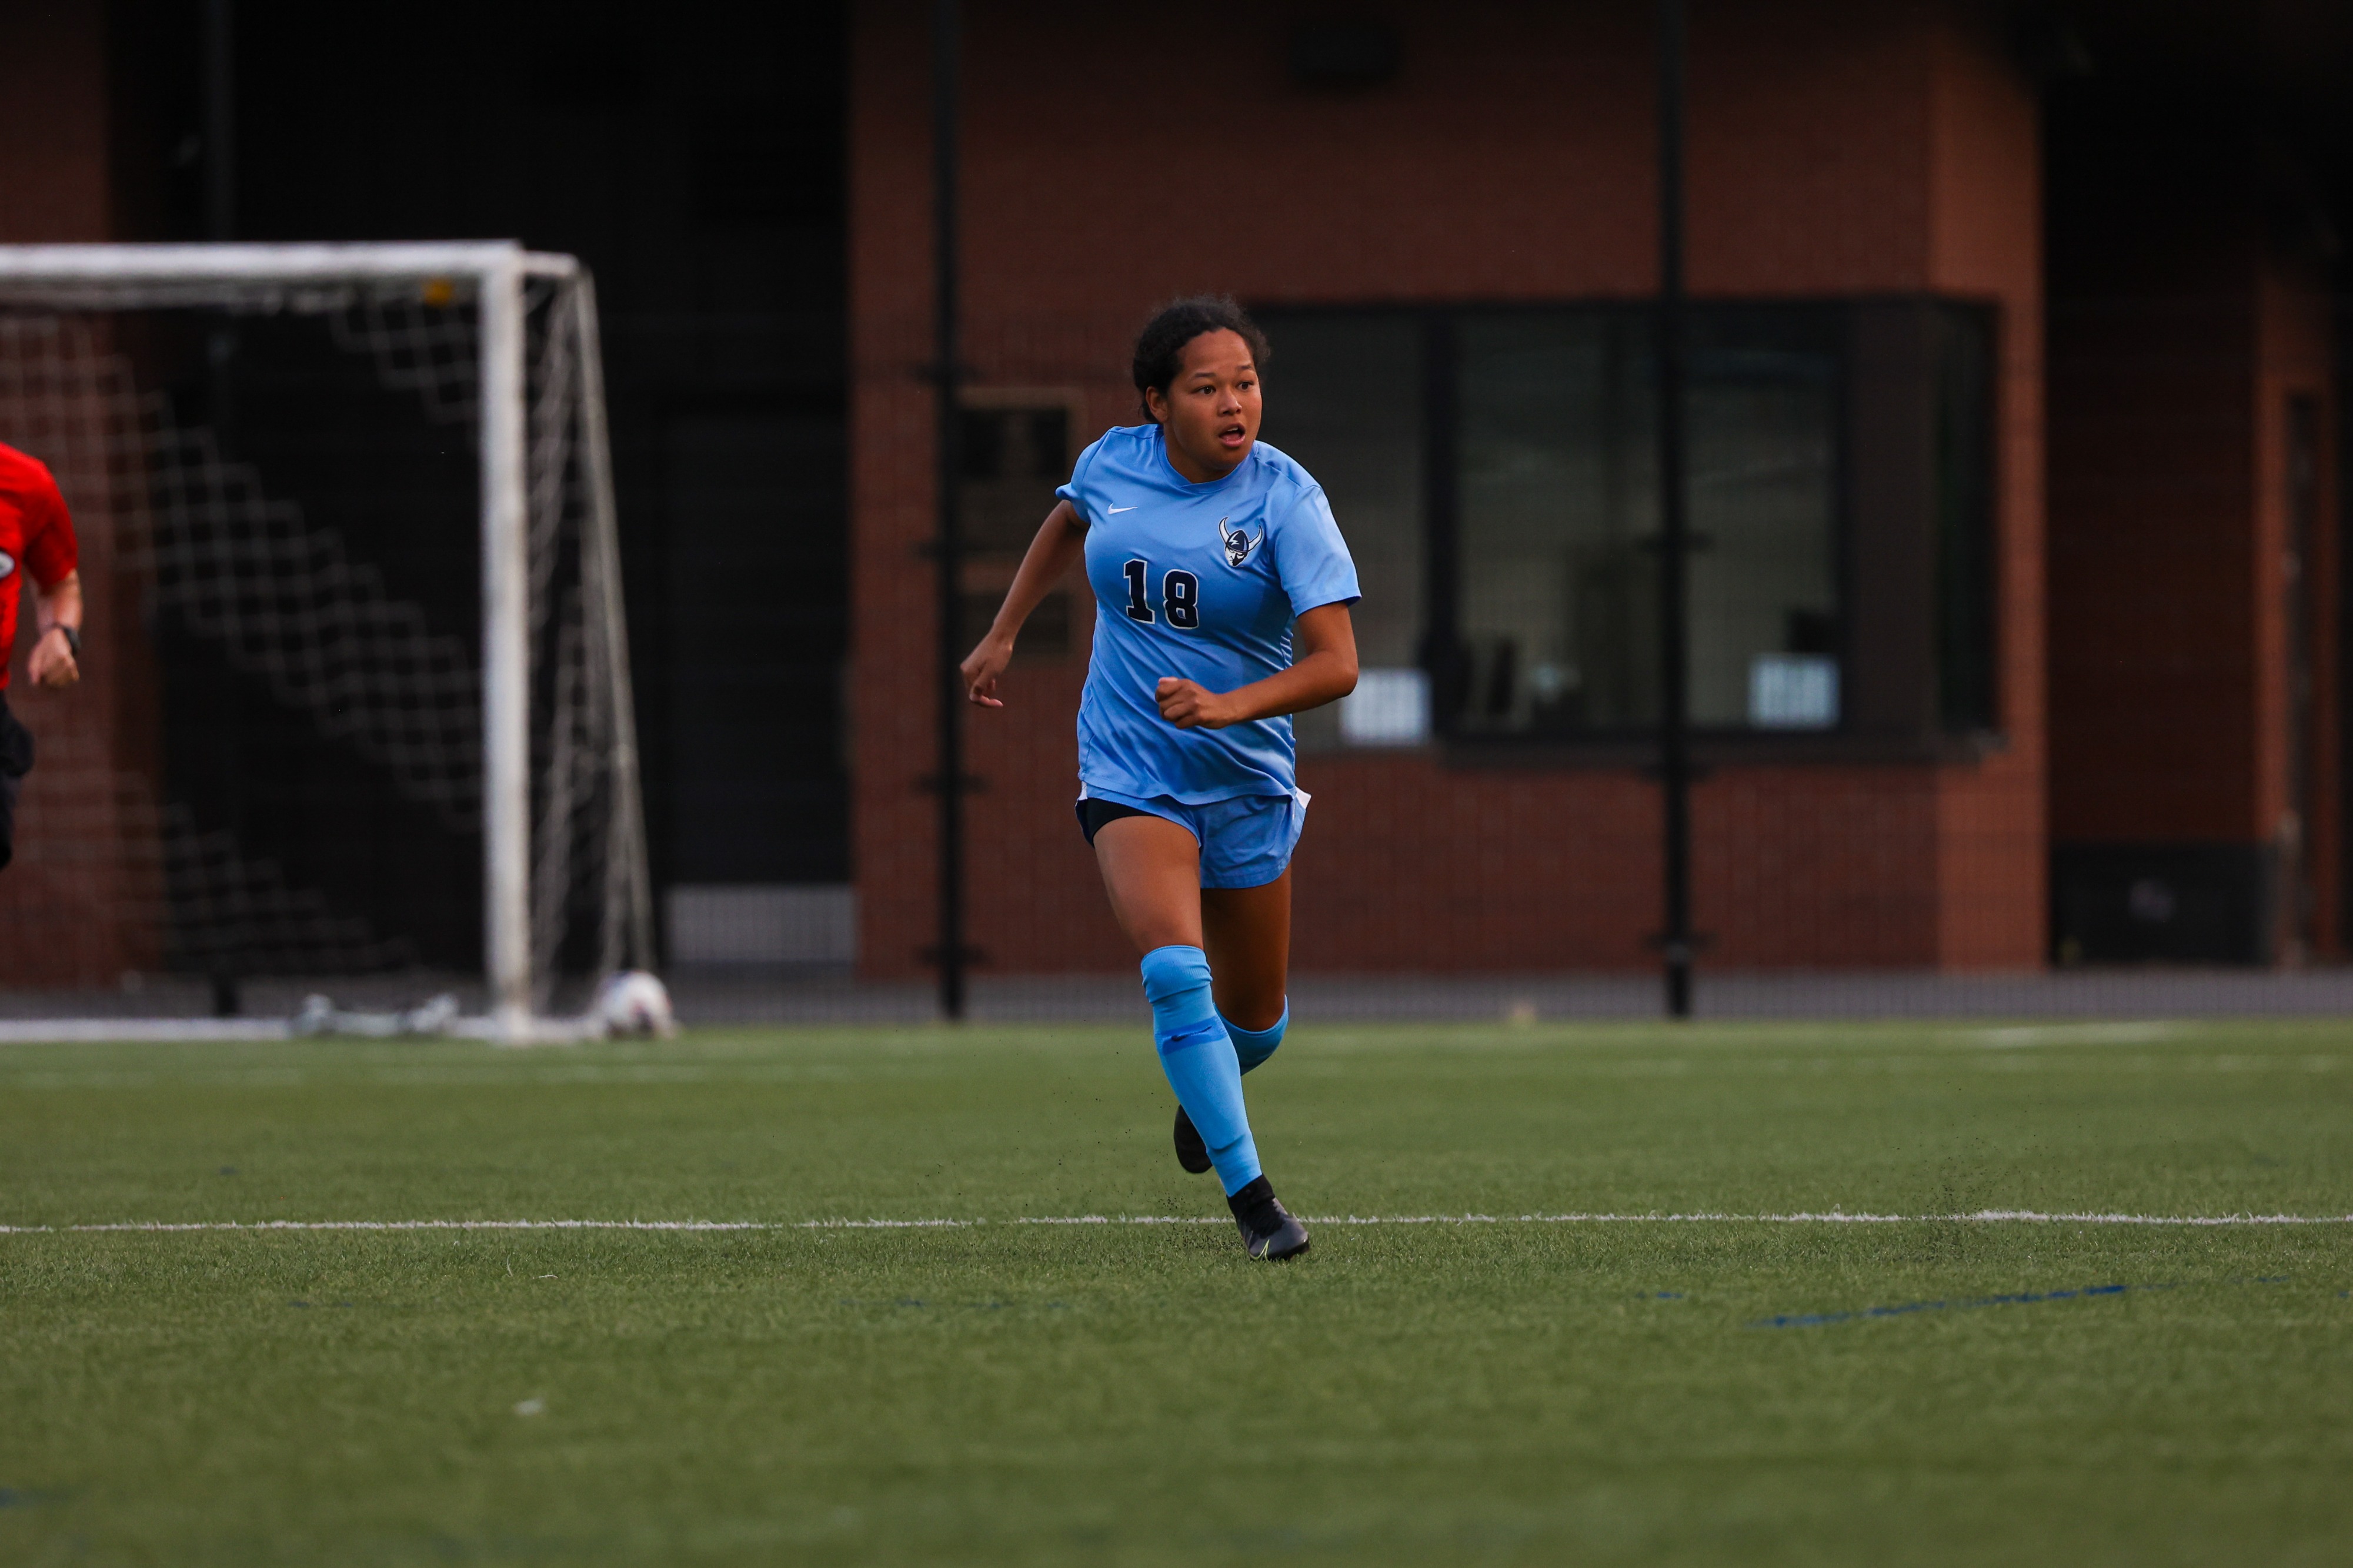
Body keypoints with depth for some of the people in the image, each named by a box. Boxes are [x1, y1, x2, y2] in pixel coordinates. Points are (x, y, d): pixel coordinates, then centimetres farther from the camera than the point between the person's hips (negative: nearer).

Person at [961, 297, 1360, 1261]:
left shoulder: (1286, 502, -15)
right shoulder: (1114, 462, -4)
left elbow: (1335, 663, -21)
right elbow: (1067, 524, 22)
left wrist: (1229, 705, -35)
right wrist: (1003, 634, 20)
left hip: (1246, 783, 0)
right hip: (1128, 776, 0)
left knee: (1256, 1019, 15)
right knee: (1176, 971, -24)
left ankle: (1204, 1090, 52)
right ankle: (1250, 1199, -21)